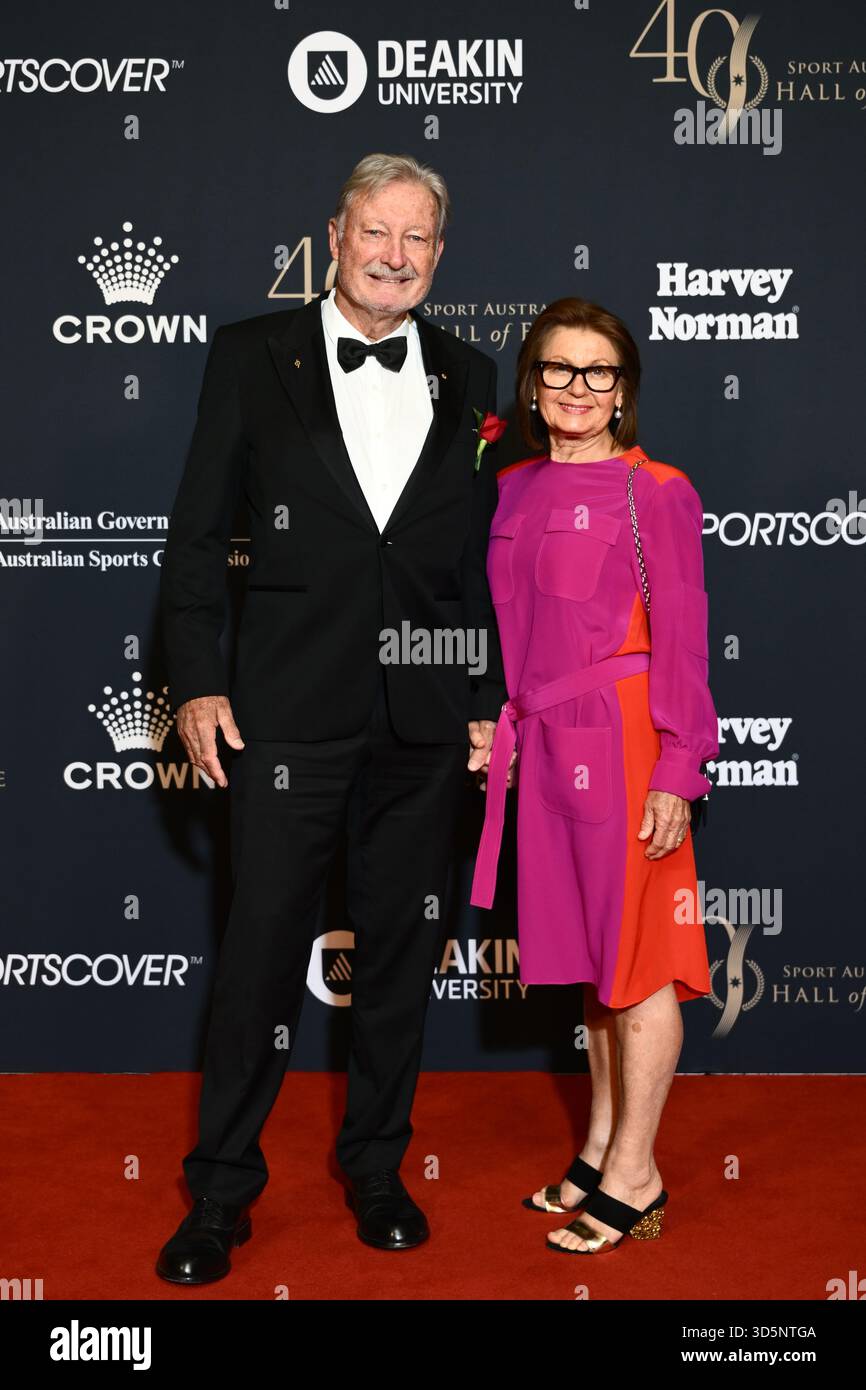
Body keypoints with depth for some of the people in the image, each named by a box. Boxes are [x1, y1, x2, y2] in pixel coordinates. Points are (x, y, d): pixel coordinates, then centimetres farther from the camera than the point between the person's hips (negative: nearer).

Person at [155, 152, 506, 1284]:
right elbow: (197, 532, 2)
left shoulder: (468, 377, 10)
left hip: (425, 722, 3)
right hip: (290, 711, -2)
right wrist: (197, 680, -6)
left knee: (401, 947, 12)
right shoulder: (252, 356, 4)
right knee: (262, 946, 2)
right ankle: (222, 1189, 19)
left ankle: (376, 1166, 30)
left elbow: (487, 554, 10)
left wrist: (490, 700, 6)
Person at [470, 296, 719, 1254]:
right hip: (543, 744, 6)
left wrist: (676, 774, -14)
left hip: (622, 744, -6)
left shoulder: (655, 492, -6)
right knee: (587, 948, 15)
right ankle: (601, 1146, 29)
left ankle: (634, 1176, 13)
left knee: (635, 951, 2)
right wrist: (503, 731, 10)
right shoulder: (514, 489, 11)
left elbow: (680, 643, -9)